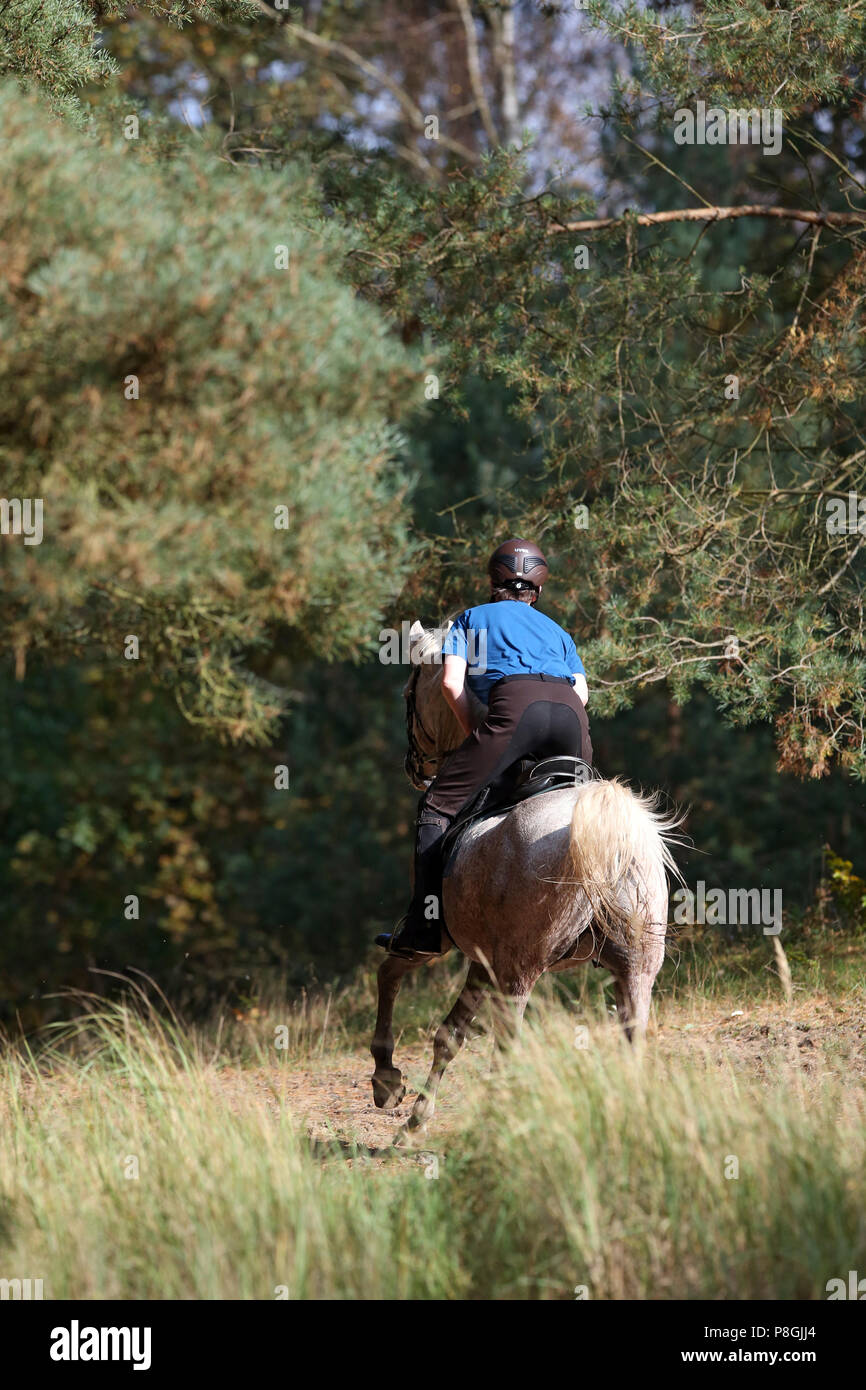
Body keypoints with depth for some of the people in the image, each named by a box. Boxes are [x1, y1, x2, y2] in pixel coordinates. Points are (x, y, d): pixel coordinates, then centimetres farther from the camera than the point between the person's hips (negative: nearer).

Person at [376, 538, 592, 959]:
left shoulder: (471, 619, 30)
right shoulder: (558, 632, 38)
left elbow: (451, 683, 14)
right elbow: (581, 691, 21)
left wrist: (476, 736, 24)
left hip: (514, 704, -4)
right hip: (571, 712, 4)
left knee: (437, 806, 2)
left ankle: (424, 927, -9)